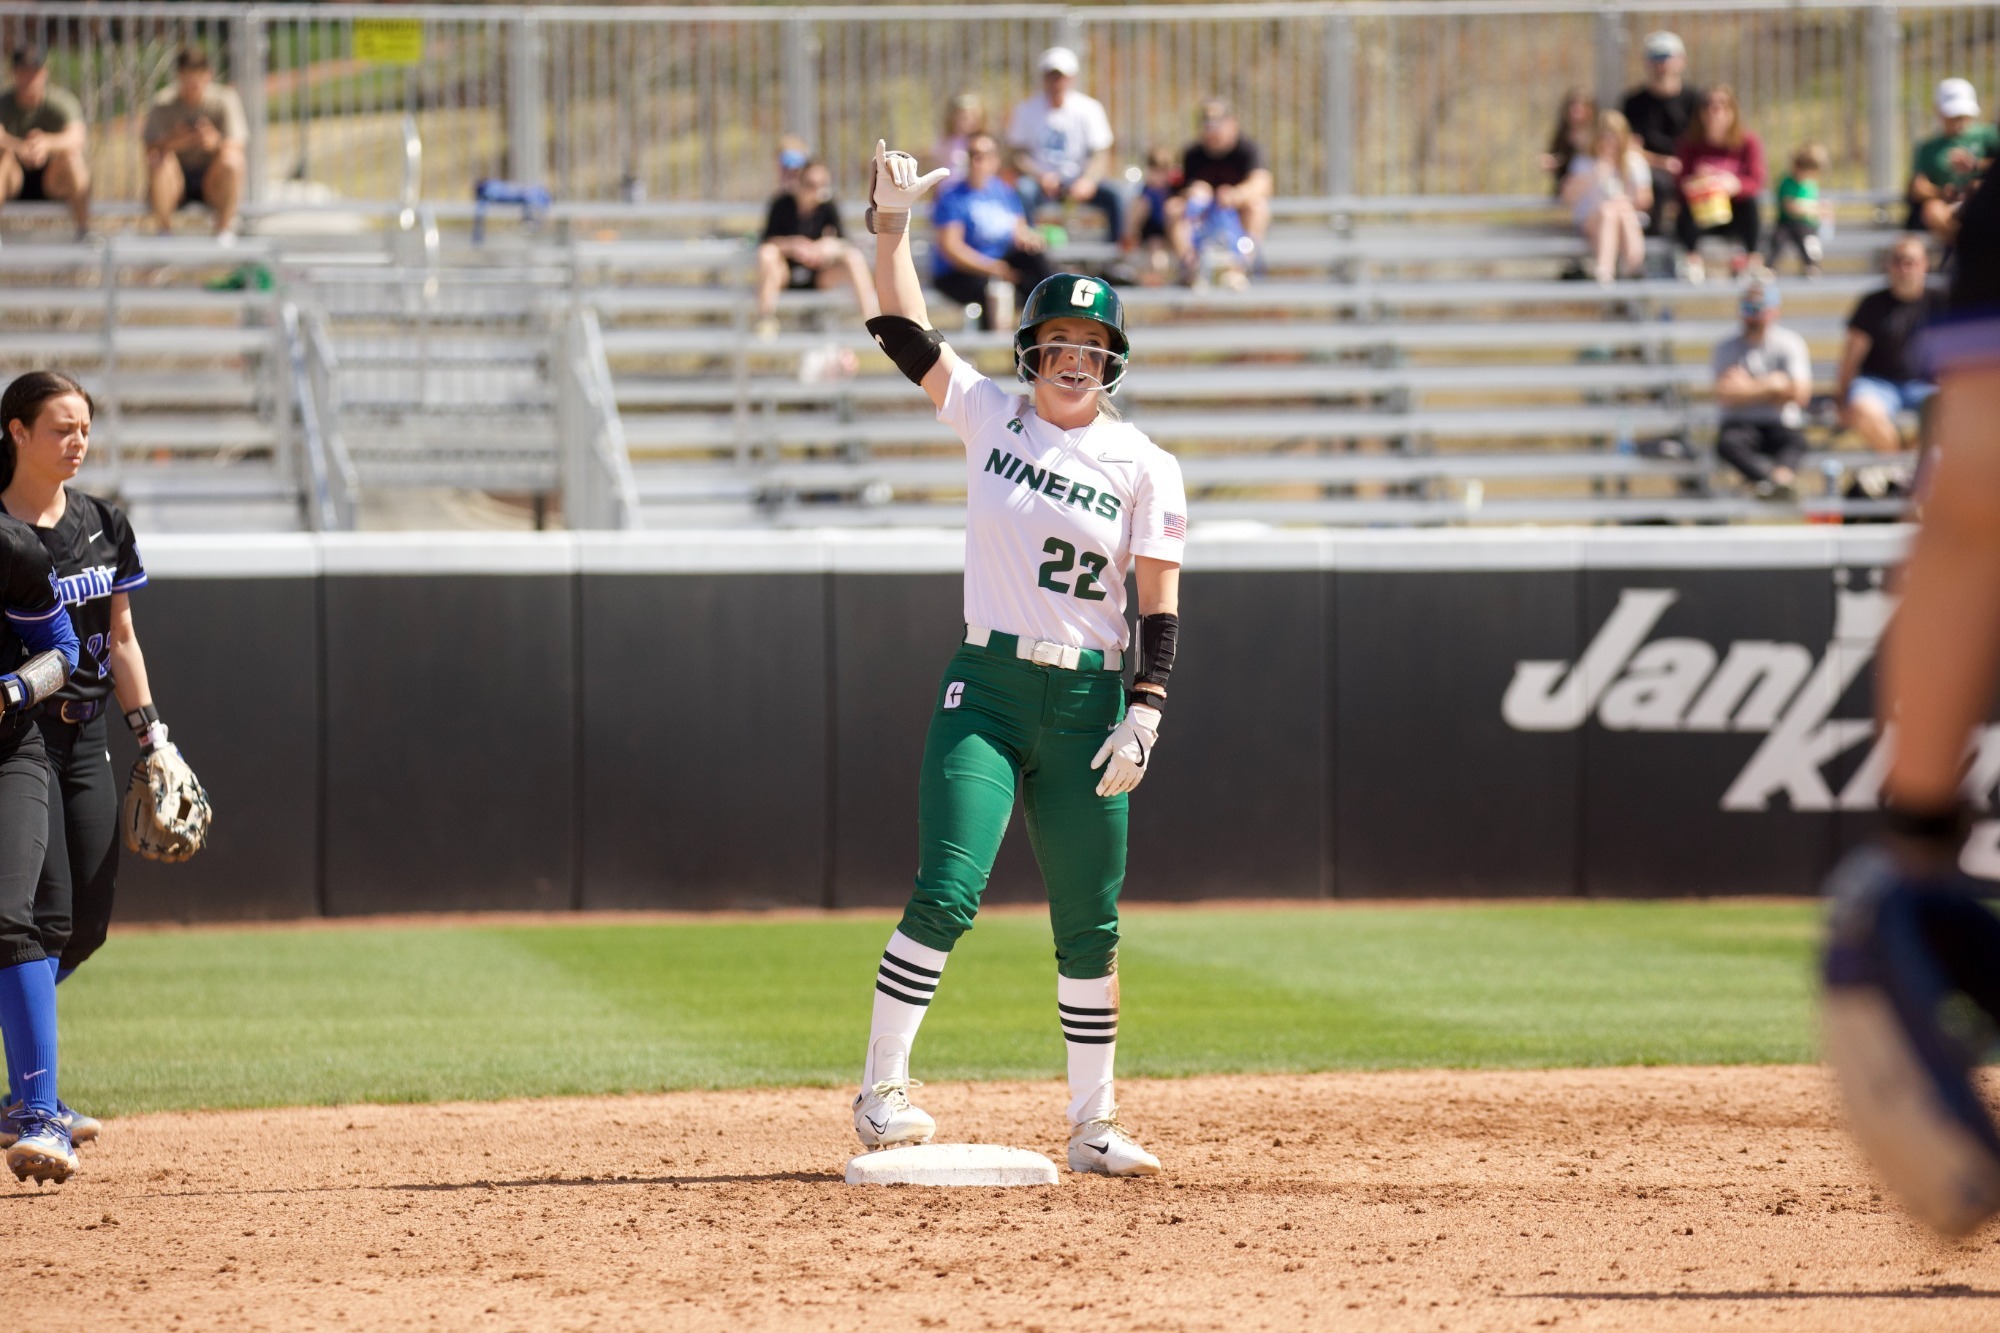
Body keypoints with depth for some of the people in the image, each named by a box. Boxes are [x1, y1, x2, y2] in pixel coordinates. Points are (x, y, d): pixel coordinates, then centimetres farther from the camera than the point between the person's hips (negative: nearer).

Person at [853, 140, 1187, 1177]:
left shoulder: (1143, 466, 3)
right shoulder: (989, 418, 6)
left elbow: (1160, 608, 0)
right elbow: (902, 328, 1)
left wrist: (1143, 716, -10)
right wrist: (892, 223, -8)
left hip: (1090, 702, 1)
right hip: (986, 691, -1)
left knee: (1090, 928, 4)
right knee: (945, 894, -14)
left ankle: (1092, 1127, 11)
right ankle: (881, 1091, -7)